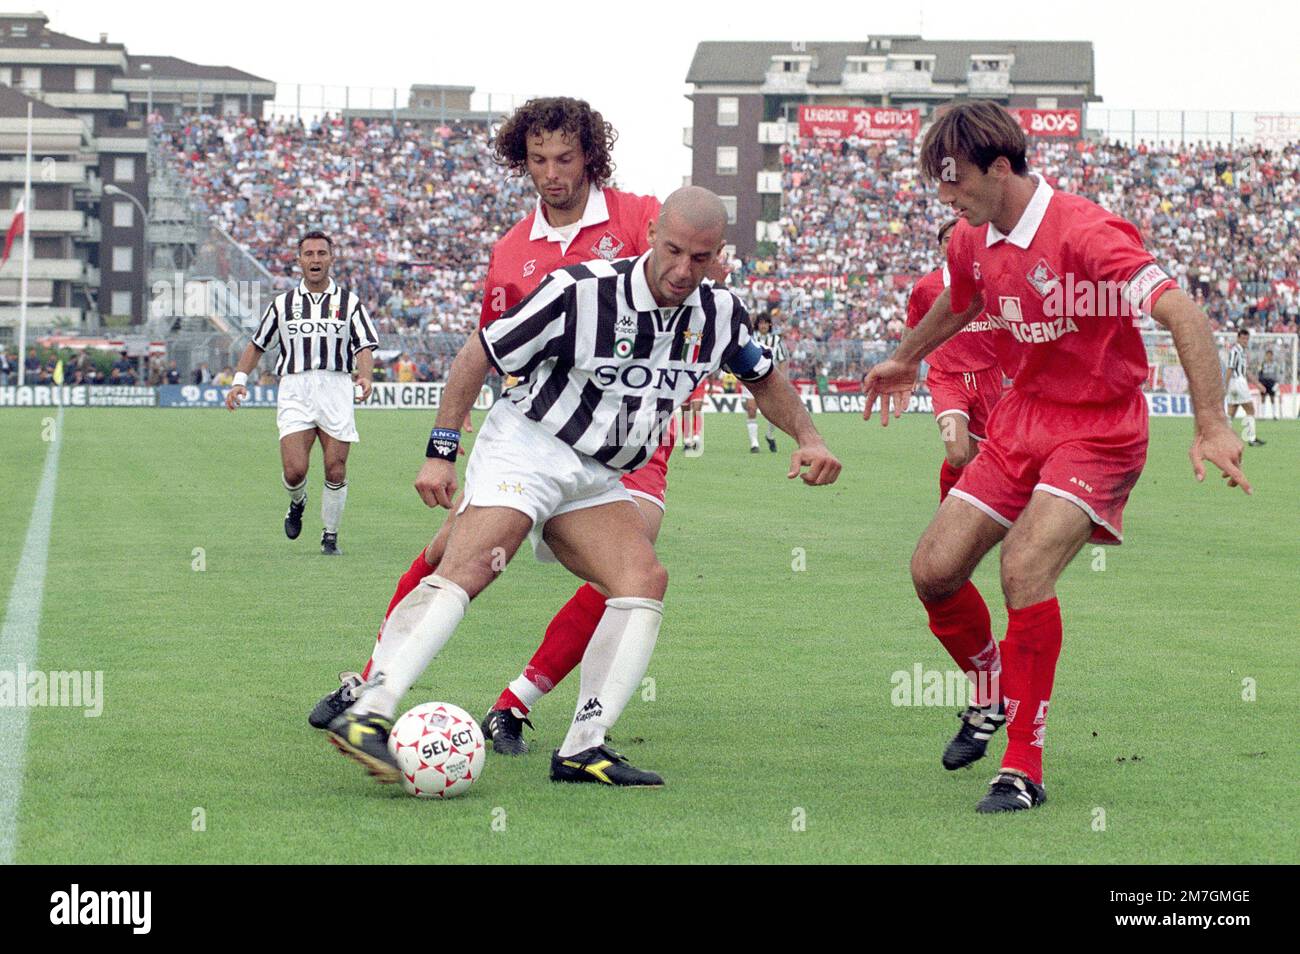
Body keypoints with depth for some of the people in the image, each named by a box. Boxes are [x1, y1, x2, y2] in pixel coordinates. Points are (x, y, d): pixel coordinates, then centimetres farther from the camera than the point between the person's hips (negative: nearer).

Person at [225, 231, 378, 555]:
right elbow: (257, 345, 21)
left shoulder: (349, 302, 9)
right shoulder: (282, 304, 13)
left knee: (336, 471, -4)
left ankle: (330, 536, 13)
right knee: (294, 470, -14)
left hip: (337, 391, 0)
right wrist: (240, 380, 9)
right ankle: (297, 503, 20)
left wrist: (365, 375, -17)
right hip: (294, 391, 0)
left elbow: (365, 346, 2)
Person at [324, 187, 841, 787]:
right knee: (471, 566, -28)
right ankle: (366, 715, -39)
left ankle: (582, 750, -15)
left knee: (645, 579, -15)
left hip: (596, 480, 7)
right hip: (526, 446, -7)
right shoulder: (581, 292, -19)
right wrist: (441, 451, -13)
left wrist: (807, 438, 3)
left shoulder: (719, 314, -1)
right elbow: (480, 354, -10)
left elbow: (764, 377, 20)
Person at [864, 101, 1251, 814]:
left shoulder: (1085, 234, -24)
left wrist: (1212, 425, -39)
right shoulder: (971, 241, 2)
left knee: (1024, 568, -27)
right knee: (933, 570, -1)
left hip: (1098, 428, -7)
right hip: (1019, 420, 7)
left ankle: (1024, 768, -17)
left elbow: (1181, 313, -31)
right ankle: (993, 694, 30)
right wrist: (906, 359, 44)